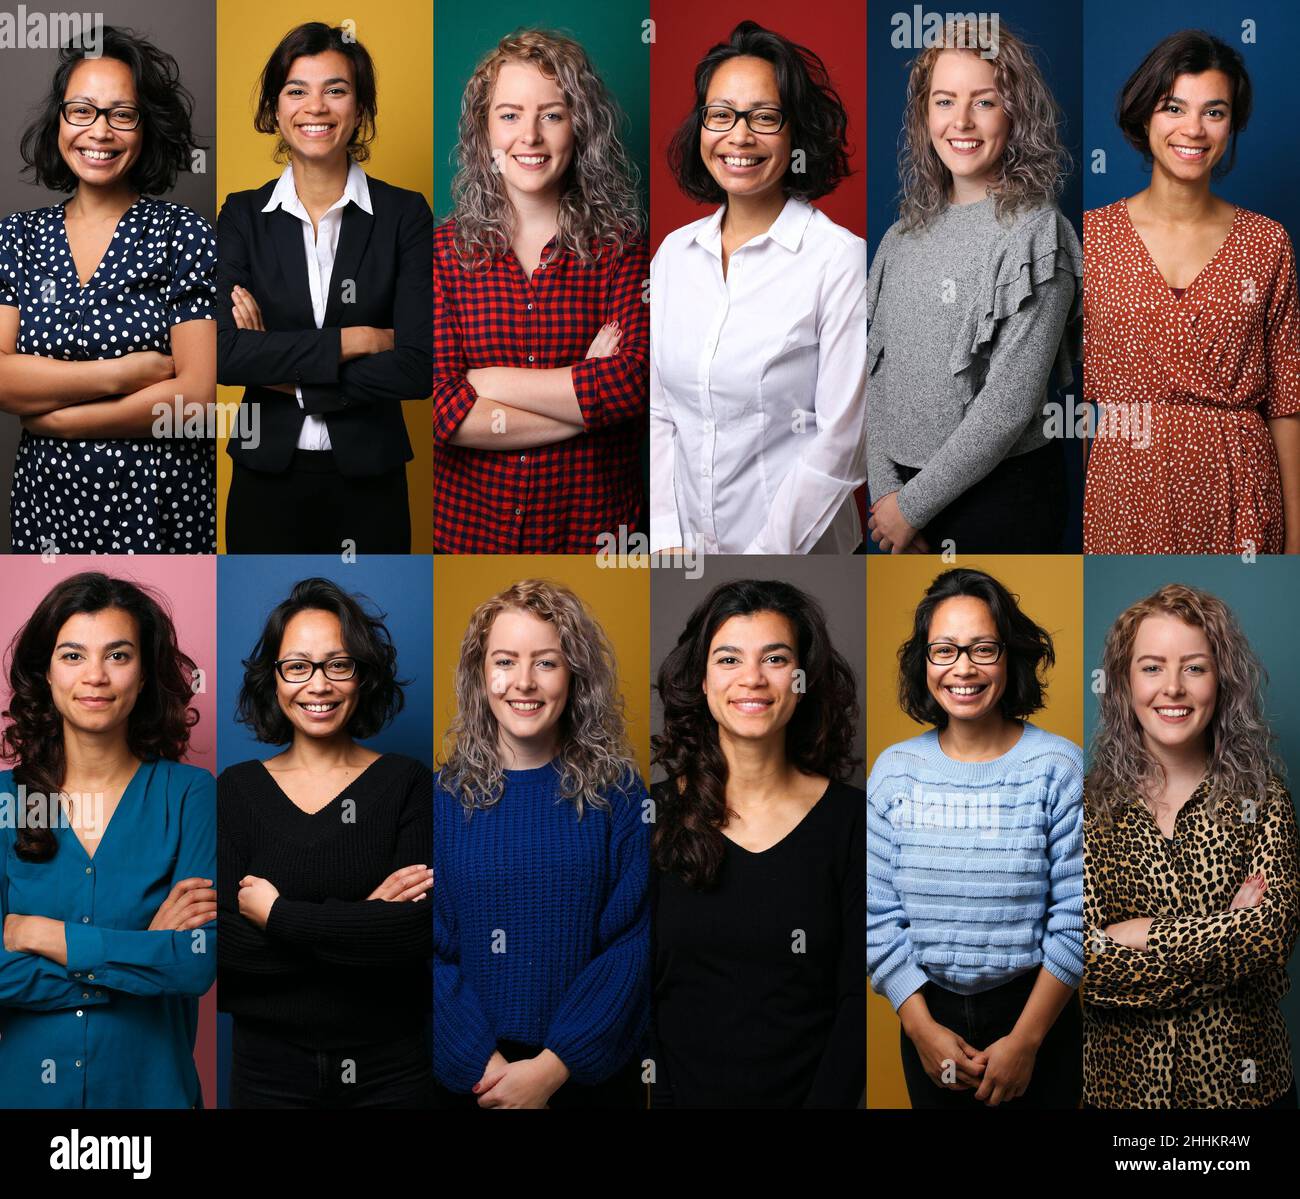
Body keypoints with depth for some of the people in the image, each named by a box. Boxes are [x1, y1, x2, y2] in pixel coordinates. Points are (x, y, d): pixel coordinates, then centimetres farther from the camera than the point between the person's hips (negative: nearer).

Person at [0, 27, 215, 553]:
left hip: (161, 508, -3)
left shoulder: (184, 233, -6)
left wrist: (57, 418, -11)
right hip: (48, 502, 3)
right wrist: (124, 374, -18)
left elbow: (196, 394, -15)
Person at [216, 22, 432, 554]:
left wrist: (290, 376, -13)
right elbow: (222, 352, -12)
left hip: (368, 479, -1)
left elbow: (418, 367, -13)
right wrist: (352, 341, -15)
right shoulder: (242, 215, 1)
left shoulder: (404, 214, -3)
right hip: (267, 477, 1)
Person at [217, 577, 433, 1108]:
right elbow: (226, 955, -11)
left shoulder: (406, 781, -4)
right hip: (269, 1069, 1)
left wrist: (277, 915, -14)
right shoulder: (235, 790, 0)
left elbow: (417, 932, -17)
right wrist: (364, 918, -17)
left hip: (390, 1069, -1)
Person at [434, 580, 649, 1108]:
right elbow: (432, 949, -6)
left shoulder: (617, 791, -4)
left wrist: (554, 1065, -17)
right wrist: (483, 1063, -18)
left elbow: (633, 940, -9)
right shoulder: (445, 797, -3)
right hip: (469, 1074, 0)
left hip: (593, 1068, 0)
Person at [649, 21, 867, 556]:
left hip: (795, 550, -4)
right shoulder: (674, 252, 2)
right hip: (681, 541, 4)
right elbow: (658, 411, 4)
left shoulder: (841, 260, -13)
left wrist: (760, 560, -16)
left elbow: (839, 442, -16)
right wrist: (667, 542, -6)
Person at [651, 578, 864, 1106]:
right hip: (681, 1092, 0)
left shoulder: (849, 819, -1)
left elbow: (857, 998, -2)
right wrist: (662, 1102, -10)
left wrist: (827, 1101, -12)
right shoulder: (659, 815, 0)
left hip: (810, 1093, 0)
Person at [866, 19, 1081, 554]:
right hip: (903, 489, 6)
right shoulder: (906, 234, 6)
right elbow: (877, 373, 5)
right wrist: (885, 493, -6)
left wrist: (913, 506, -14)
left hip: (999, 492, -5)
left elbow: (1009, 404, -17)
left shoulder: (1035, 232, -12)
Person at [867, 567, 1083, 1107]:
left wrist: (1026, 1039, -13)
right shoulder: (893, 770, -3)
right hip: (929, 1013, 2)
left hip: (1035, 1011, -2)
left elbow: (1075, 916, -12)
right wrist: (922, 1028, -10)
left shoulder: (1058, 767, -10)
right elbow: (877, 916, -3)